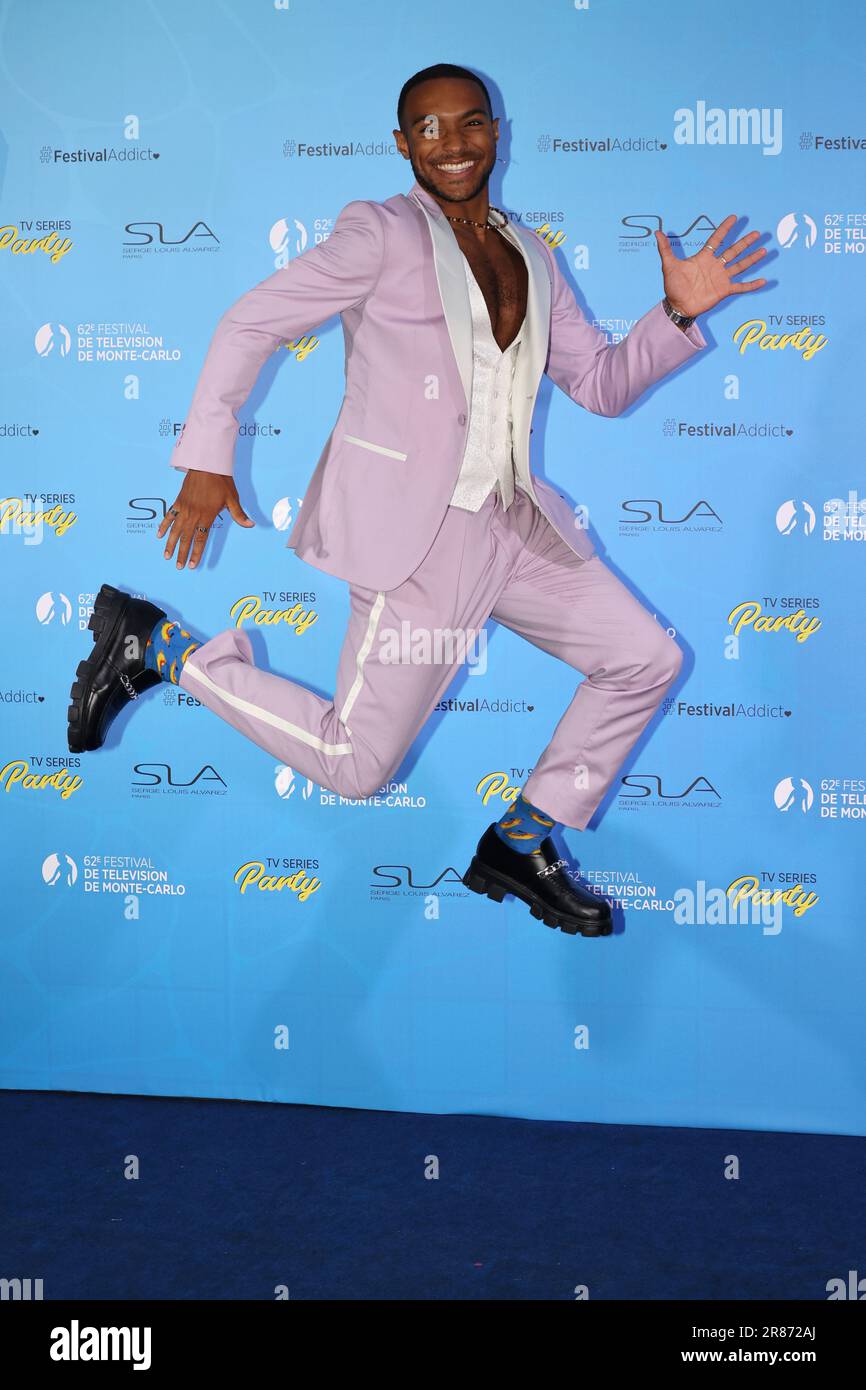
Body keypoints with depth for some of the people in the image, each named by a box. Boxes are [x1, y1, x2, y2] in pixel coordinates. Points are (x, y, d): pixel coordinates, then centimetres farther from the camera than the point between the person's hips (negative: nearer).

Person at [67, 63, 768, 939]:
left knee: (646, 661, 5)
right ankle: (155, 644, 10)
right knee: (354, 767, -7)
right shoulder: (382, 233, -5)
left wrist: (677, 315, -1)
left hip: (508, 520, 7)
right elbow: (251, 324, -5)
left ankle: (520, 846, 16)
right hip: (414, 530, -7)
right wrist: (206, 462, -12)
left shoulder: (530, 257, 14)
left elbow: (602, 385, 15)